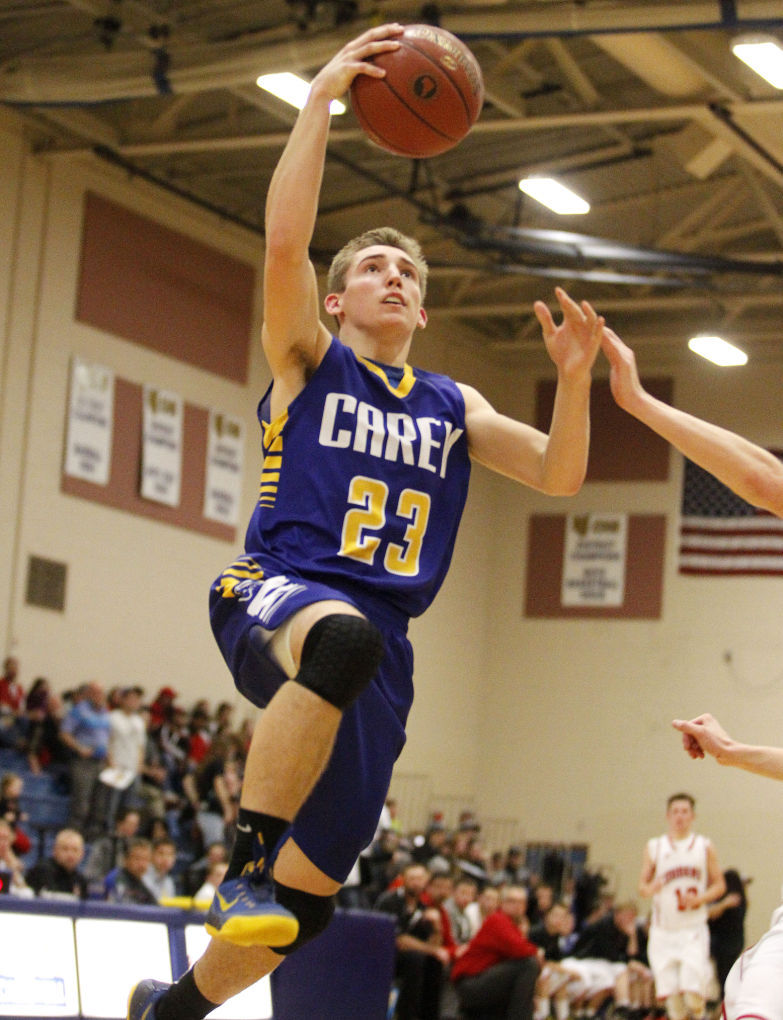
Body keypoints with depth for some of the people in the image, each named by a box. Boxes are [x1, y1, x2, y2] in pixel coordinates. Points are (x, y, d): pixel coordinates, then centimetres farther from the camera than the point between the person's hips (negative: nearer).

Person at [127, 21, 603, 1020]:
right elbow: (284, 241, -8)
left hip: (379, 644, 5)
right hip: (275, 593, -5)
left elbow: (559, 474, 14)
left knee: (307, 894, 1)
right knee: (342, 635, -44)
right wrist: (322, 96, -11)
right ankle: (245, 862, -34)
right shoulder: (308, 361, 10)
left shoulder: (453, 406, 23)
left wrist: (573, 377, -4)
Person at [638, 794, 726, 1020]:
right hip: (664, 931, 1)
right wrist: (649, 889, -16)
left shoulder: (705, 847, 5)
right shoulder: (654, 847, 7)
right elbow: (642, 885, 8)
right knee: (671, 992, -2)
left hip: (693, 929, -1)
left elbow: (719, 885, 8)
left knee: (693, 996, -13)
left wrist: (700, 898, -12)